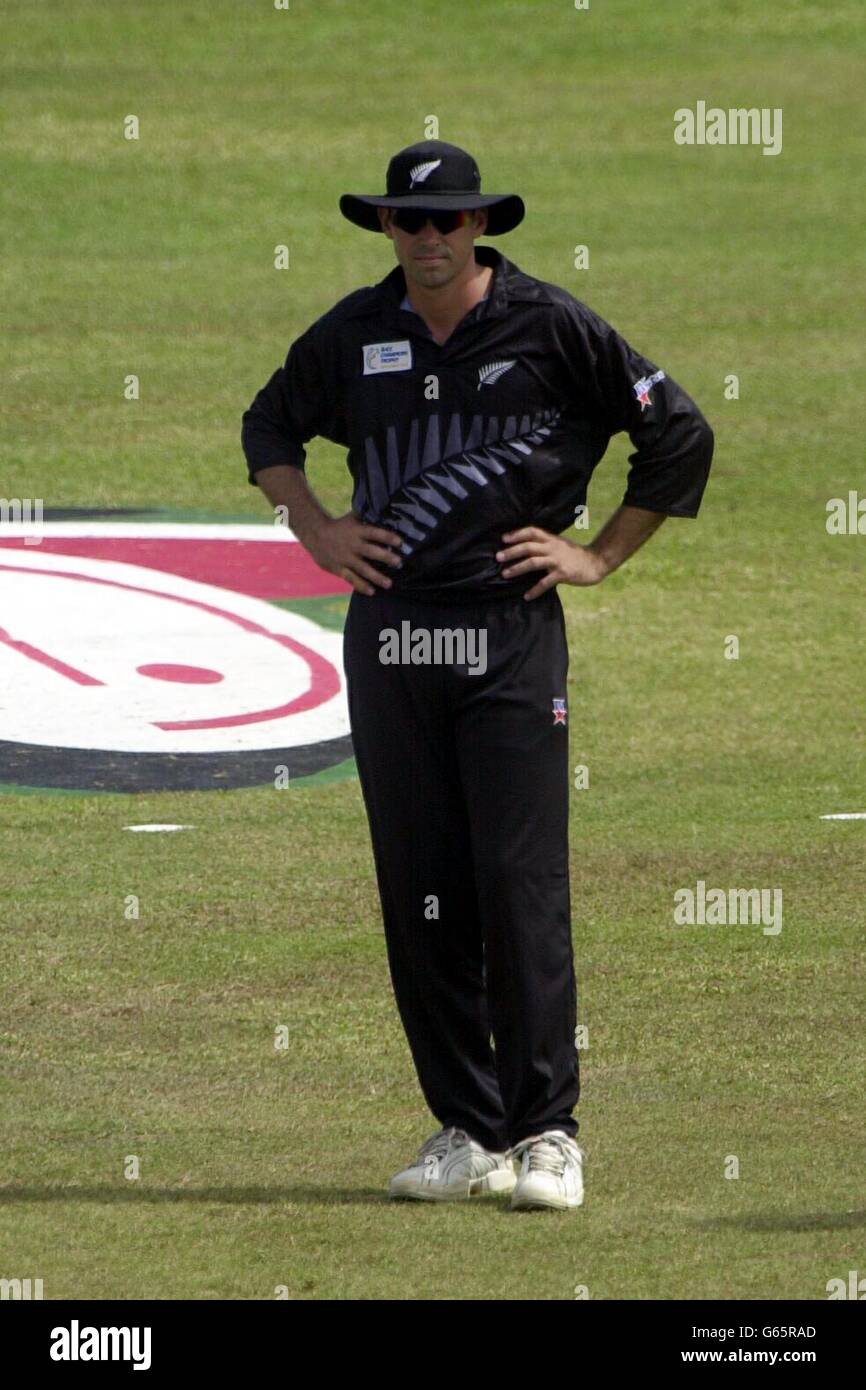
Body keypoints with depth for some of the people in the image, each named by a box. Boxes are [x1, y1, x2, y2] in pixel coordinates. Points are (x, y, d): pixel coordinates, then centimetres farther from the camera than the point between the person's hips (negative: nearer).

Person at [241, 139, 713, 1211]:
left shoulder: (550, 327, -2)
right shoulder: (353, 335, 9)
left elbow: (679, 434, 5)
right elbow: (270, 427, 27)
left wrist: (601, 556, 2)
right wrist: (315, 530, 13)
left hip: (511, 633, -4)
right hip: (388, 634, 4)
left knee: (522, 883, -10)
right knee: (418, 892, 2)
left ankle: (547, 1133, -7)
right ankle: (468, 1132, 8)